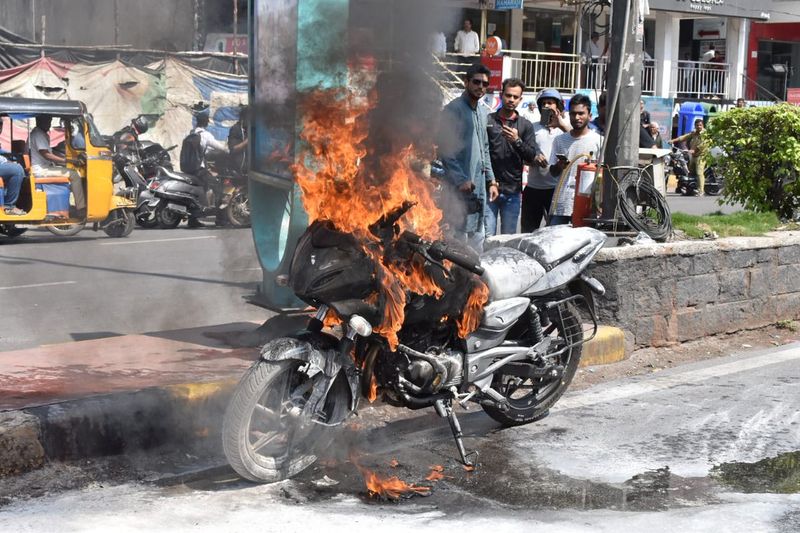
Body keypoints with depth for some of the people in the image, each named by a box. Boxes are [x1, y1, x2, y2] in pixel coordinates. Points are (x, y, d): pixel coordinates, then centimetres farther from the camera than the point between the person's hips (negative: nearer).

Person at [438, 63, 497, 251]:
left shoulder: (481, 113, 18)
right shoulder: (453, 110, -9)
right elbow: (445, 149, -15)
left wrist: (491, 180, 18)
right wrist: (461, 180, -19)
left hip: (479, 186, 9)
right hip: (460, 186, -9)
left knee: (477, 237, 12)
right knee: (459, 236, -10)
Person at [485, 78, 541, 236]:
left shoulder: (525, 125, 11)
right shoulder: (488, 121, 7)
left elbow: (531, 157, 3)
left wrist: (517, 141, -16)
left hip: (512, 191, 2)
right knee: (487, 237, -5)